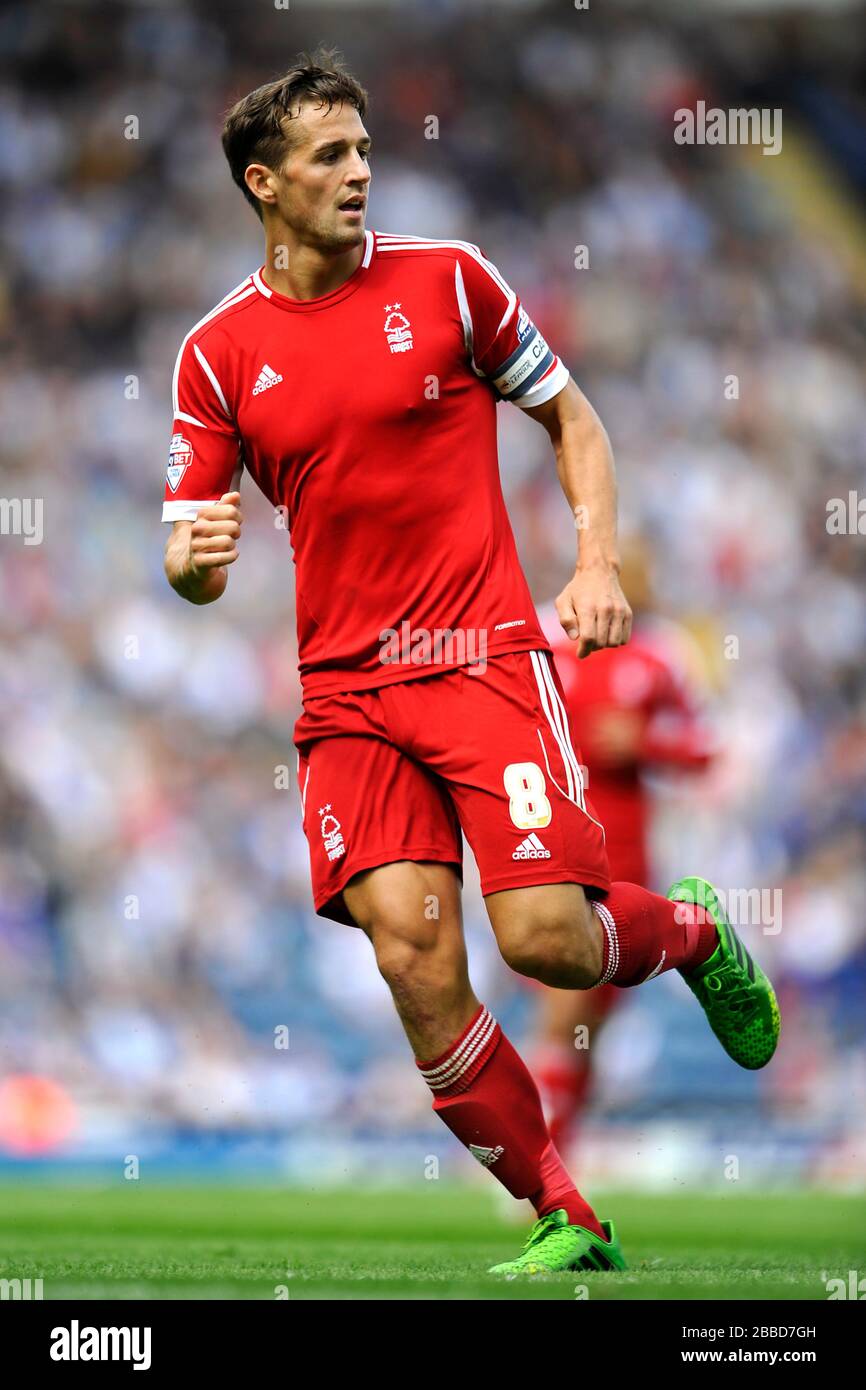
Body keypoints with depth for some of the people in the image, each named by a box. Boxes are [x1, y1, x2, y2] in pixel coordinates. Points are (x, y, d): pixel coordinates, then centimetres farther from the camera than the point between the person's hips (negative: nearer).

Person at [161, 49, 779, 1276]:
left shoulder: (445, 278, 1)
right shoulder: (219, 350, 5)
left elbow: (570, 416, 13)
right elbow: (191, 561, 7)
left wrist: (598, 563, -2)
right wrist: (195, 559, -18)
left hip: (484, 655, -2)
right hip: (348, 691, 2)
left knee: (547, 940, -15)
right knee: (415, 963, -12)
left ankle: (689, 928, 21)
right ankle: (566, 1223, 3)